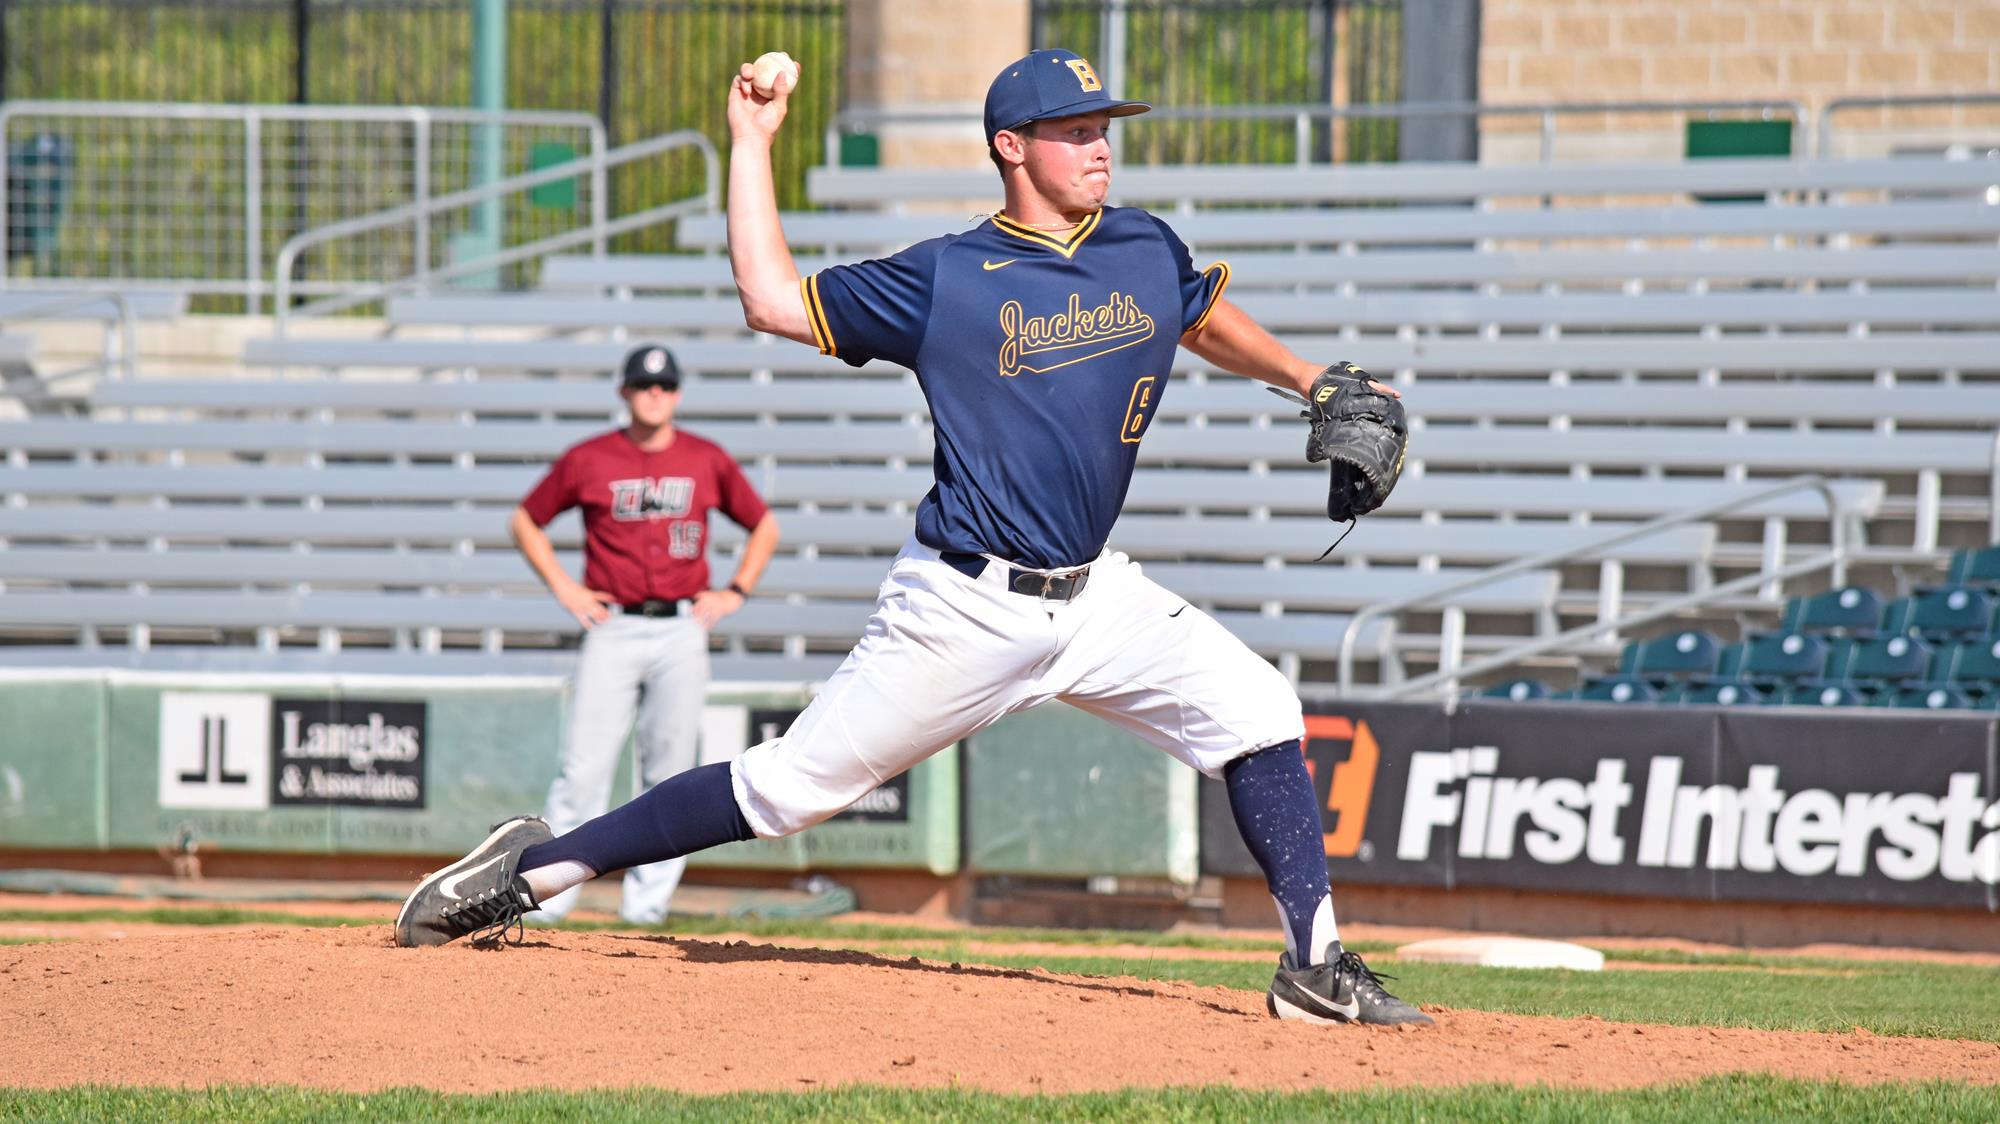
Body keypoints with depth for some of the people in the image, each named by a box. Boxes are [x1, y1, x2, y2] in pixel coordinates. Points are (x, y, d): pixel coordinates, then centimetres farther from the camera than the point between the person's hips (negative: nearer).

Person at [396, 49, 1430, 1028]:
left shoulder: (1147, 253, 6)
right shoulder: (946, 280, -7)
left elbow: (1210, 322, 29)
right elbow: (773, 300, -4)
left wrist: (1308, 380, 19)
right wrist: (751, 145, -4)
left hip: (1094, 599, 5)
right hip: (965, 609, -5)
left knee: (1255, 708, -11)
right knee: (792, 785, -3)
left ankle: (1314, 968, -6)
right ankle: (537, 866, 8)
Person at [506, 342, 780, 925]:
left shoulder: (707, 461, 6)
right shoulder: (588, 460, 3)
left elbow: (764, 526, 19)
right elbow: (525, 521, 14)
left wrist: (735, 593, 8)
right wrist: (563, 587, 4)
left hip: (682, 632, 1)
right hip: (613, 630, -1)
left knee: (669, 770, 0)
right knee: (584, 768, -9)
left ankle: (648, 897, 7)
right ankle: (551, 893, -5)